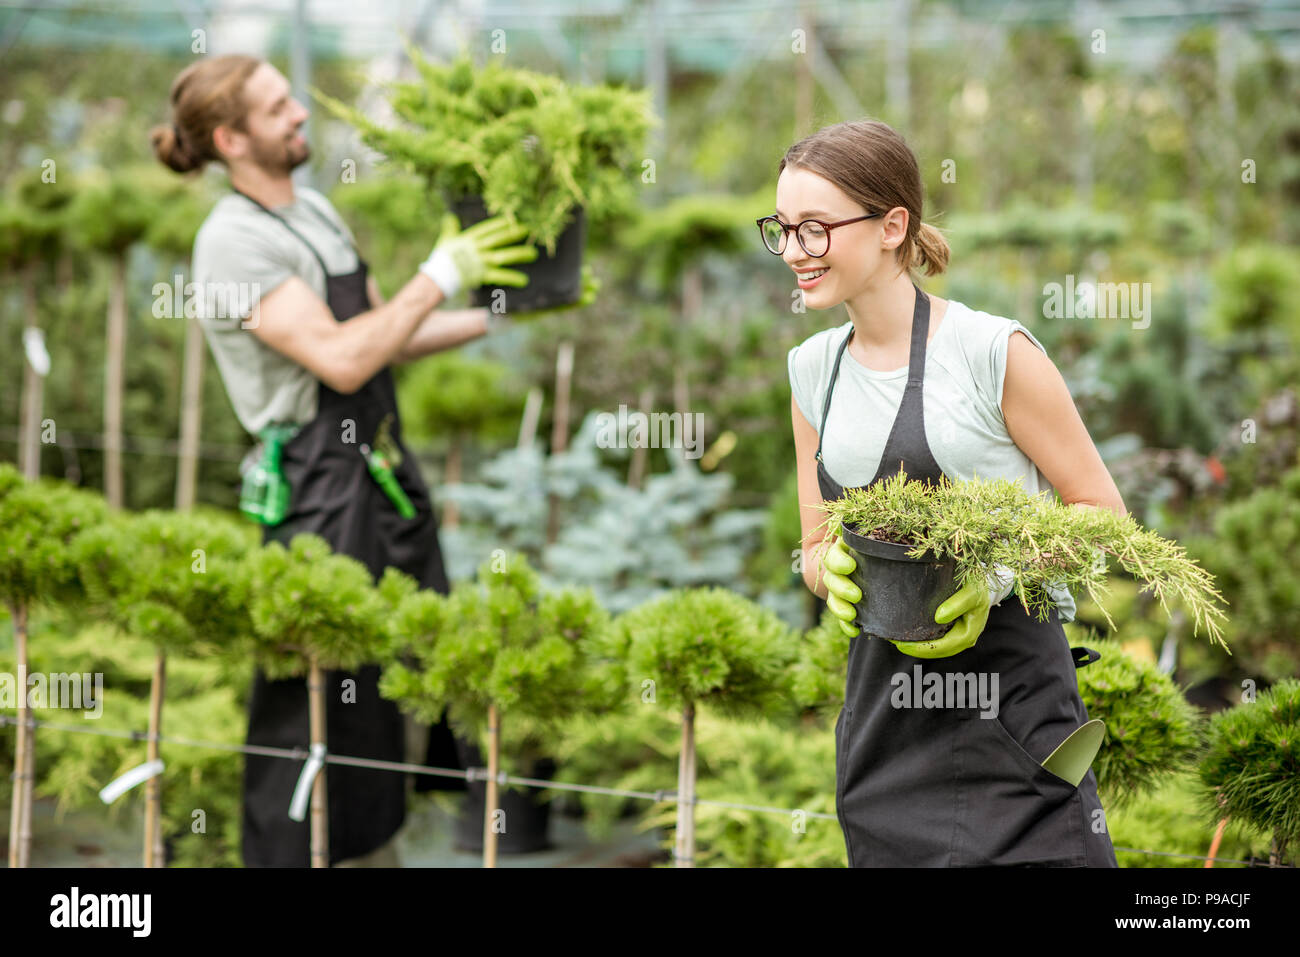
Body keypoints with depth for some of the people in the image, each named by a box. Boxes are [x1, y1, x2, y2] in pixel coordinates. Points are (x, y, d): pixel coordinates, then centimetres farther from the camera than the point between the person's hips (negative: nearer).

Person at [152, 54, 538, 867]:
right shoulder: (234, 240, -17)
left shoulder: (313, 209, 12)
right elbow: (343, 359, -25)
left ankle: (373, 851, 30)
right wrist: (439, 277, -18)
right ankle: (288, 855, 9)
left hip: (385, 464, 9)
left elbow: (386, 336, 18)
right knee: (314, 699, -3)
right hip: (322, 486, -9)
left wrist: (496, 319, 10)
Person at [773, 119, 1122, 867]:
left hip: (1009, 681, -5)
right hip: (882, 695, 5)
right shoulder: (813, 371, 9)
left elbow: (1103, 514, -4)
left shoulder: (995, 351, -9)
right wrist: (831, 570, -8)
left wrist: (996, 575, -20)